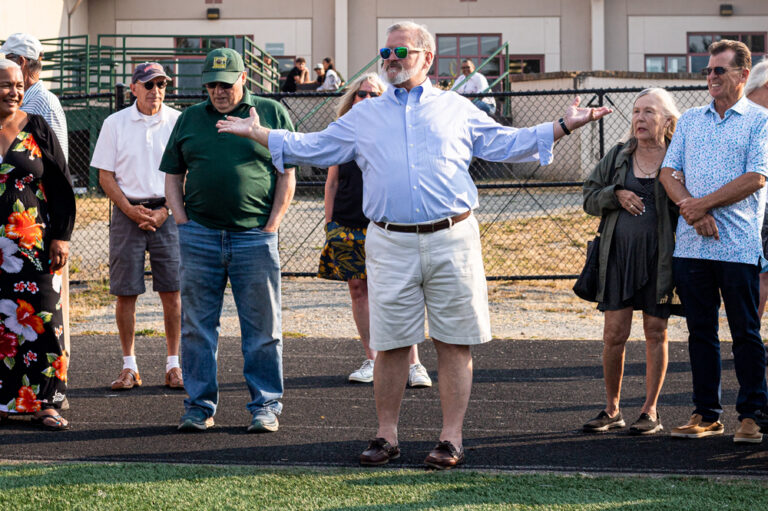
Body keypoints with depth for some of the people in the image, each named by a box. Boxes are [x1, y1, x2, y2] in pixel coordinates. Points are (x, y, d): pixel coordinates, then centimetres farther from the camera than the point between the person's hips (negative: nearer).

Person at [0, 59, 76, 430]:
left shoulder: (37, 130, 5)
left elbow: (61, 188, 6)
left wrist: (61, 237, -1)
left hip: (34, 244, 0)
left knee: (41, 319, -4)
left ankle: (44, 403, 1)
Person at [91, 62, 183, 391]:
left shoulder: (178, 122, 3)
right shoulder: (115, 124, 4)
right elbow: (105, 175, 5)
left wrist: (165, 212, -7)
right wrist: (130, 210, -8)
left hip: (168, 213, 0)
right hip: (127, 211, 0)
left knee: (171, 290, -1)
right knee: (125, 292, 0)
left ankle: (173, 364, 7)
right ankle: (129, 367, 9)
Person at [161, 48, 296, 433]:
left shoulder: (271, 113, 5)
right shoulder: (189, 119, 13)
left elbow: (287, 176, 4)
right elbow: (173, 177, 14)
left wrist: (271, 226, -4)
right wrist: (183, 224, 1)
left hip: (255, 238, -2)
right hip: (199, 238, 2)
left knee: (263, 328, 1)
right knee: (197, 326, 5)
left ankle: (265, 405, 10)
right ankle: (199, 406, 13)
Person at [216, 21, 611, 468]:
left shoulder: (457, 109, 13)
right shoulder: (365, 116, 16)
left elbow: (508, 144, 15)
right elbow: (311, 147, 22)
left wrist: (564, 126, 6)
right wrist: (258, 133, 17)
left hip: (451, 241, -1)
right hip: (391, 244, 1)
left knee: (454, 343, 0)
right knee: (391, 344, 3)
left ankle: (451, 437, 5)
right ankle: (387, 435, 13)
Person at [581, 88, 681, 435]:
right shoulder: (618, 156, 8)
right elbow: (589, 198, 12)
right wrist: (616, 195, -7)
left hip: (659, 256, -2)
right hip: (619, 254, 2)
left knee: (656, 332, 3)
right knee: (614, 333, 1)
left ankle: (650, 411, 13)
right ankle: (611, 410, 13)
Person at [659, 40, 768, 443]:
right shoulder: (690, 121, 16)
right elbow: (669, 172, 9)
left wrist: (703, 204, -11)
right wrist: (691, 208, -10)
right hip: (690, 244, 5)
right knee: (700, 331, 8)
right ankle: (706, 414, 14)